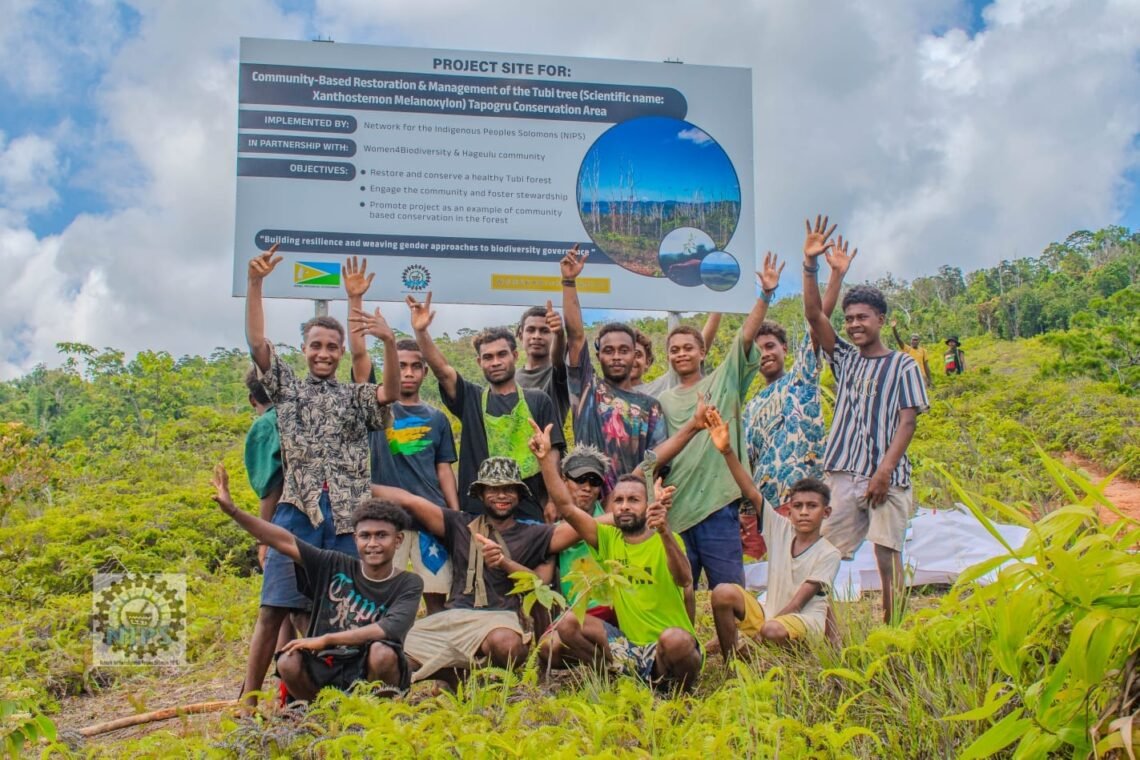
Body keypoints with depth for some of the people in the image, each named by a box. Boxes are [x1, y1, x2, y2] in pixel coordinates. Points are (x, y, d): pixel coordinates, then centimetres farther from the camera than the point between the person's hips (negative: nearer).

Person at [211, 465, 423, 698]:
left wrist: (325, 640, -25)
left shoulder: (408, 585, -6)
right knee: (289, 662, -26)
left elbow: (389, 629, -23)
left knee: (382, 652, -33)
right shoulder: (336, 566, 2)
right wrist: (233, 511, -13)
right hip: (327, 670, 2)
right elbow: (285, 542, -4)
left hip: (370, 671, -2)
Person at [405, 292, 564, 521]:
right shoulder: (471, 398, 11)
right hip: (476, 510, 1)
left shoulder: (538, 401, 9)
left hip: (528, 511, -1)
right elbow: (441, 369, -4)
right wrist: (421, 331, -20)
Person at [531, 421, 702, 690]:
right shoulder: (608, 538, 4)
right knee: (568, 624, -10)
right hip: (629, 644, 5)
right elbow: (566, 506, -5)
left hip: (668, 647, -5)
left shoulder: (668, 540, -11)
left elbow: (684, 580, -31)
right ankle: (636, 675, -6)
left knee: (675, 639, -38)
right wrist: (545, 457, -14)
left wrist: (664, 532, -47)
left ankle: (680, 684, -4)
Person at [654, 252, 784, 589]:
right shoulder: (662, 401, 13)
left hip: (717, 503, -2)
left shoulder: (723, 382, 7)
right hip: (674, 508, 3)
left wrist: (766, 295, -15)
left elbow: (746, 336, -4)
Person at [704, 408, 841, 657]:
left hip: (805, 621, -5)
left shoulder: (829, 554, -9)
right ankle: (732, 663, -10)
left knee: (774, 631, -38)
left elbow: (797, 603, -14)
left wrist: (761, 631, -20)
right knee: (723, 593, -20)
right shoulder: (781, 528, 2)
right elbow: (751, 492, -10)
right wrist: (727, 450, -23)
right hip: (768, 613, 5)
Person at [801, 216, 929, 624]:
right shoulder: (845, 359, 17)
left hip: (886, 476, -4)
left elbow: (907, 422, -2)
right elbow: (814, 316, 7)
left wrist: (885, 470, -14)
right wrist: (810, 265, -4)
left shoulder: (903, 366, 5)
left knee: (888, 555, -5)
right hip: (843, 473, 4)